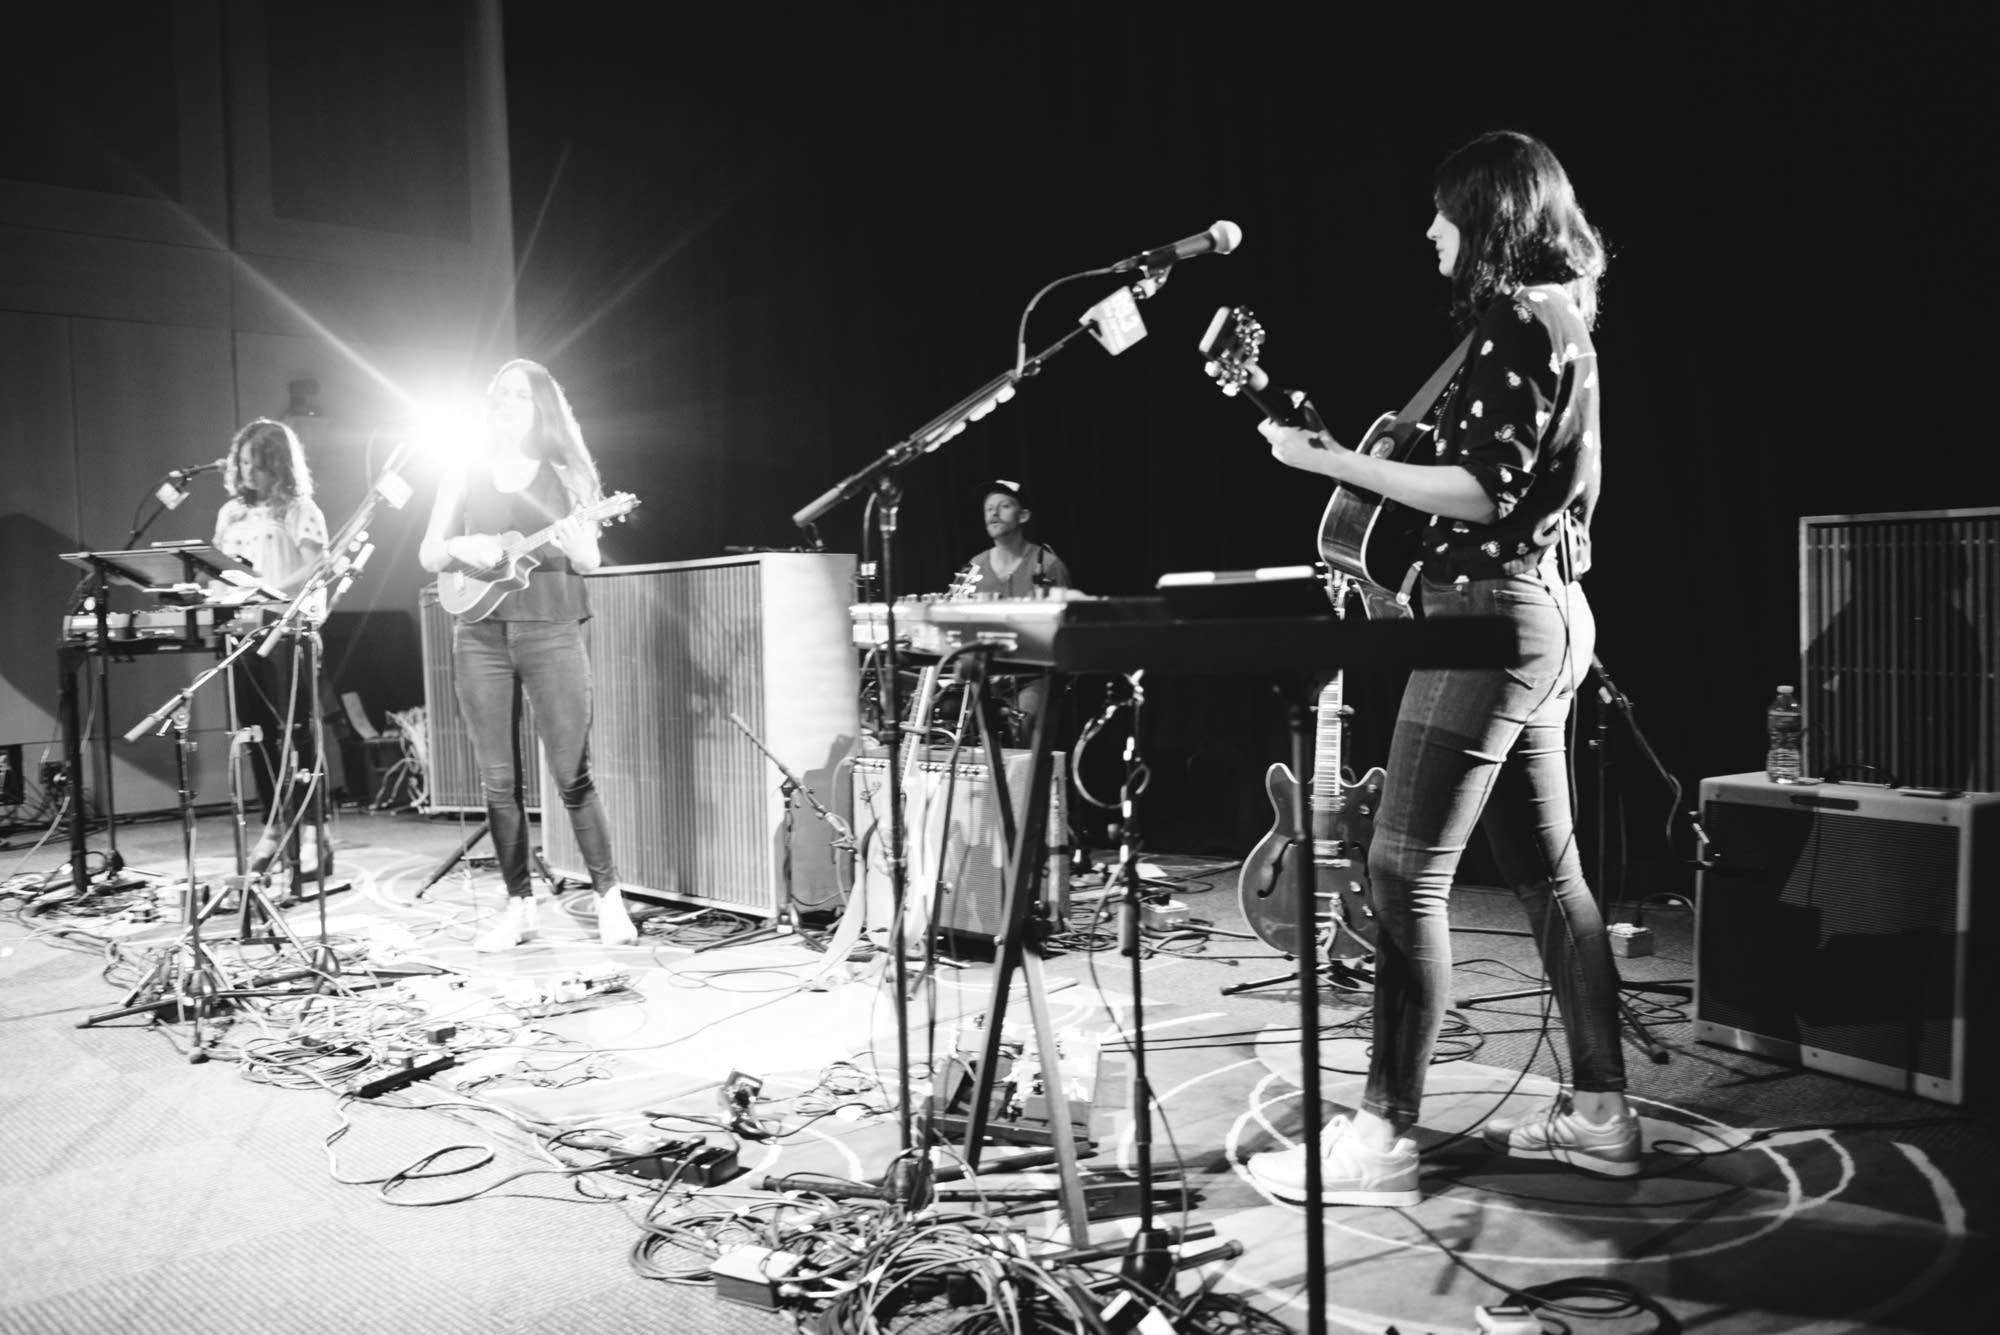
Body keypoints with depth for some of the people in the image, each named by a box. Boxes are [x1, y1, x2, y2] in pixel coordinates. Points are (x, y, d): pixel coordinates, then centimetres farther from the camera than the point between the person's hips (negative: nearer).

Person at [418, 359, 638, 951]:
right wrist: (461, 547, -10)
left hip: (551, 631, -2)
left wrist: (575, 544, -19)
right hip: (480, 633, 2)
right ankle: (519, 906, 13)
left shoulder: (566, 474, 8)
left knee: (573, 775, -6)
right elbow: (428, 555, 12)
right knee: (498, 781, 4)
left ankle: (609, 900, 6)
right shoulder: (465, 475, 12)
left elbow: (590, 562, 3)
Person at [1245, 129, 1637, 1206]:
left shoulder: (1514, 322, -12)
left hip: (1492, 612, -11)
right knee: (1545, 868, 13)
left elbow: (1487, 492, -20)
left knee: (1405, 871, -9)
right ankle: (1599, 1112, 21)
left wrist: (1335, 462, -17)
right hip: (1544, 608, 11)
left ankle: (1383, 1137, -5)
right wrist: (1363, 461, 22)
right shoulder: (1556, 320, 18)